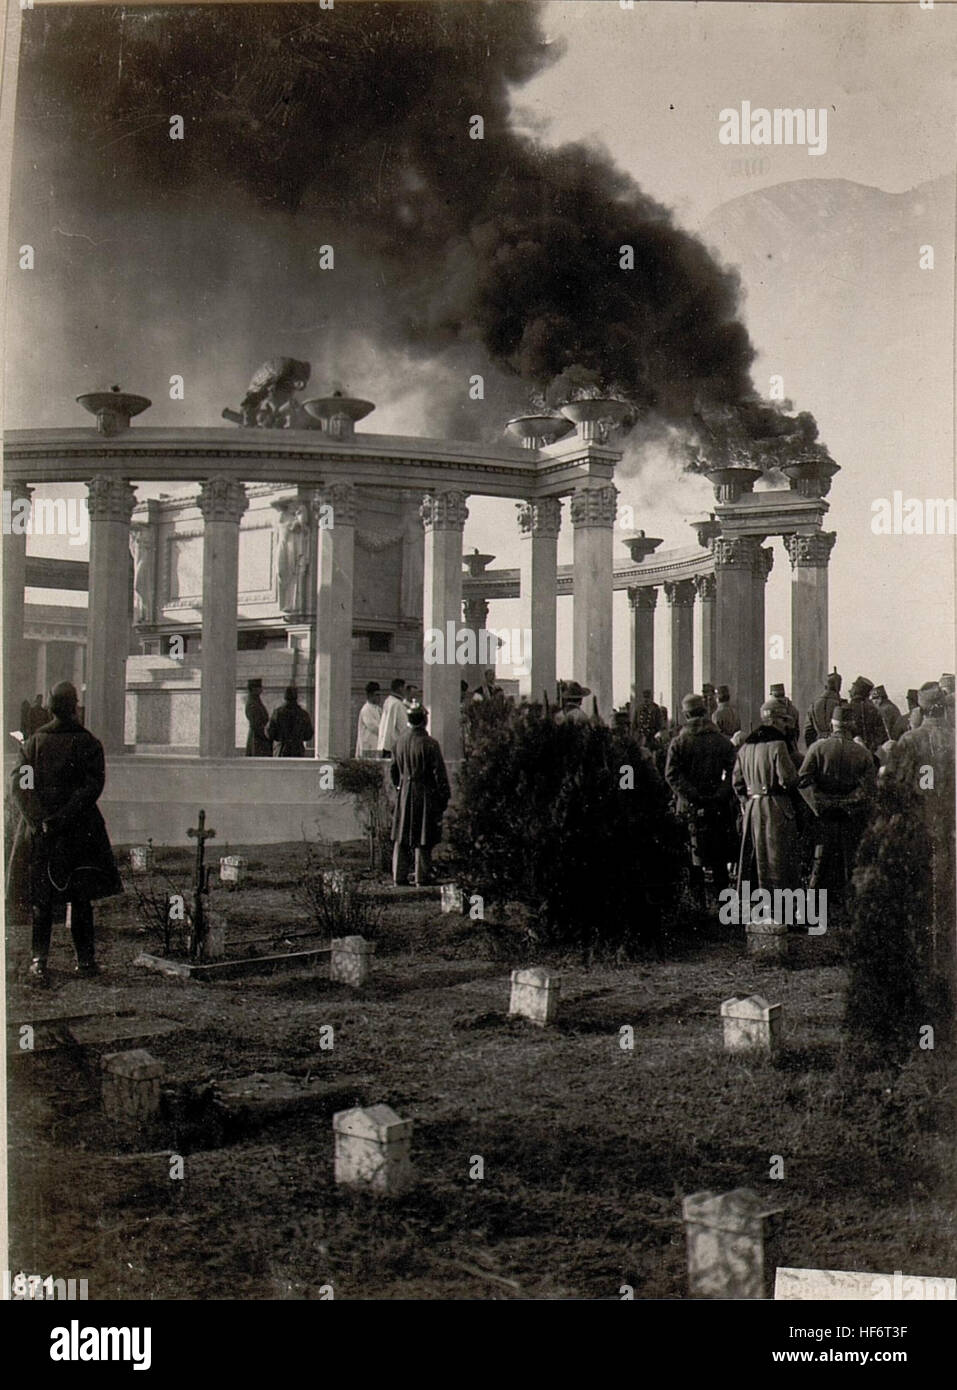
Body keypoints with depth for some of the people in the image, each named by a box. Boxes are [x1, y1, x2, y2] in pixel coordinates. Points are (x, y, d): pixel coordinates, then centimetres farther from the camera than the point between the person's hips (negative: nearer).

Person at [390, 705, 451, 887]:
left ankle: (399, 878, 15)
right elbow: (439, 774, -14)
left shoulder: (400, 741, 2)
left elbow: (393, 770, 13)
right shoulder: (429, 744, -16)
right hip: (425, 795, -5)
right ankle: (421, 879, 5)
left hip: (404, 793, 5)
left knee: (401, 838, 12)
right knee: (423, 840, 2)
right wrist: (444, 796, -4)